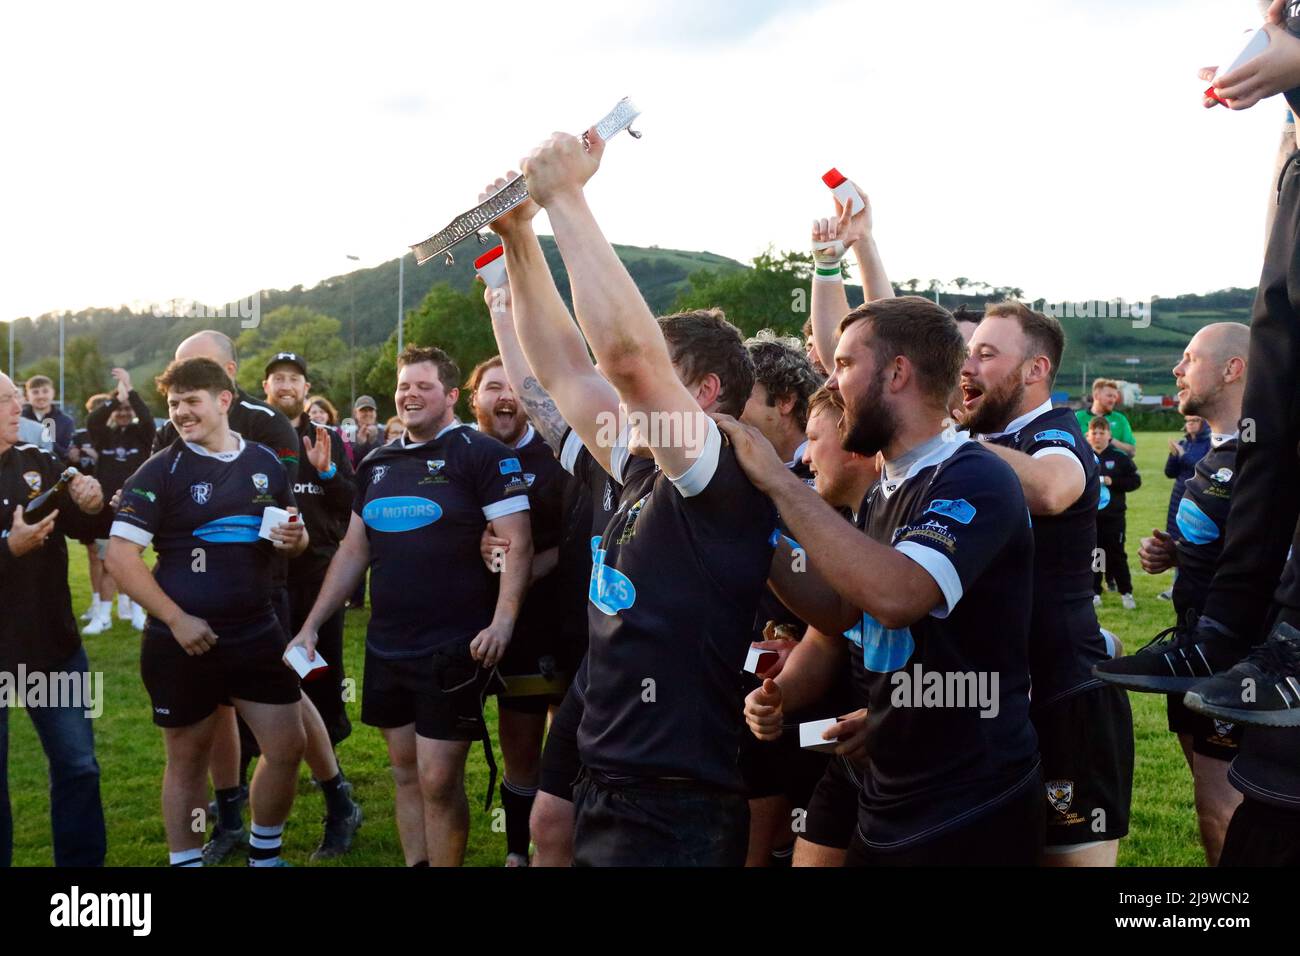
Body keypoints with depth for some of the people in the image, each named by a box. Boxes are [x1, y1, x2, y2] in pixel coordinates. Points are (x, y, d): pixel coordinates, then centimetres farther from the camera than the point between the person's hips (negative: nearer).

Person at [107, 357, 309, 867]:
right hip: (182, 641, -3)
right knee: (188, 759, 9)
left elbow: (293, 537, 17)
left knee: (287, 747, 5)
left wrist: (295, 538, -7)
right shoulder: (160, 471, -8)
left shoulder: (267, 463, 5)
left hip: (257, 633, 4)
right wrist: (177, 619, -18)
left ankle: (265, 852, 27)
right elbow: (119, 556, -13)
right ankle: (185, 860, 26)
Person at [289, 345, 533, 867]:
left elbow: (518, 543, -15)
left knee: (438, 780, -2)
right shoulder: (376, 464, 12)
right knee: (406, 773, 15)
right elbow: (353, 551, 17)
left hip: (453, 649, -6)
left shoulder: (482, 454, -9)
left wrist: (502, 620, -27)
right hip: (385, 647, 7)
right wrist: (312, 624, 14)